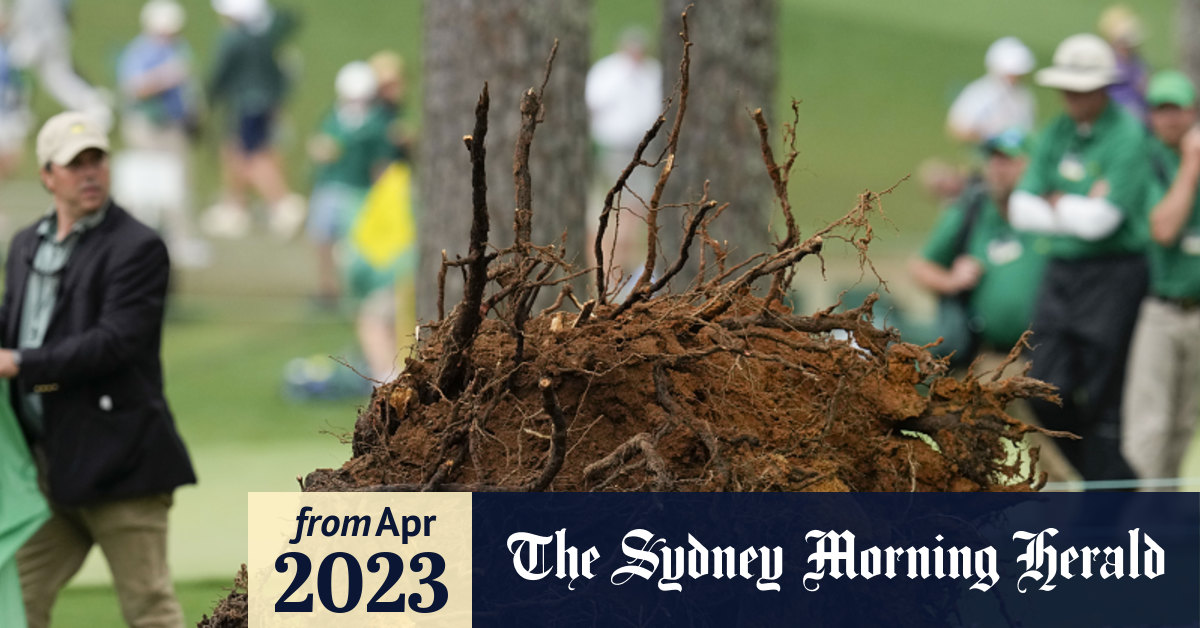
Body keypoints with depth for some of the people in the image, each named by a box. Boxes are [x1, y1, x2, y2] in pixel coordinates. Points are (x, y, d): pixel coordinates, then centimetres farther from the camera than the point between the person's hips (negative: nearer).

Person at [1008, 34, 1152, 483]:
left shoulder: (1127, 136, -11)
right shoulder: (1056, 133, 11)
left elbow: (1099, 219, -18)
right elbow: (1022, 210, 5)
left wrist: (1055, 202, -2)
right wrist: (1078, 211, -7)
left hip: (1113, 275, -7)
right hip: (1060, 272, 7)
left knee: (1100, 403, -4)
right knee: (1048, 397, 4)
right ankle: (1111, 480, 21)